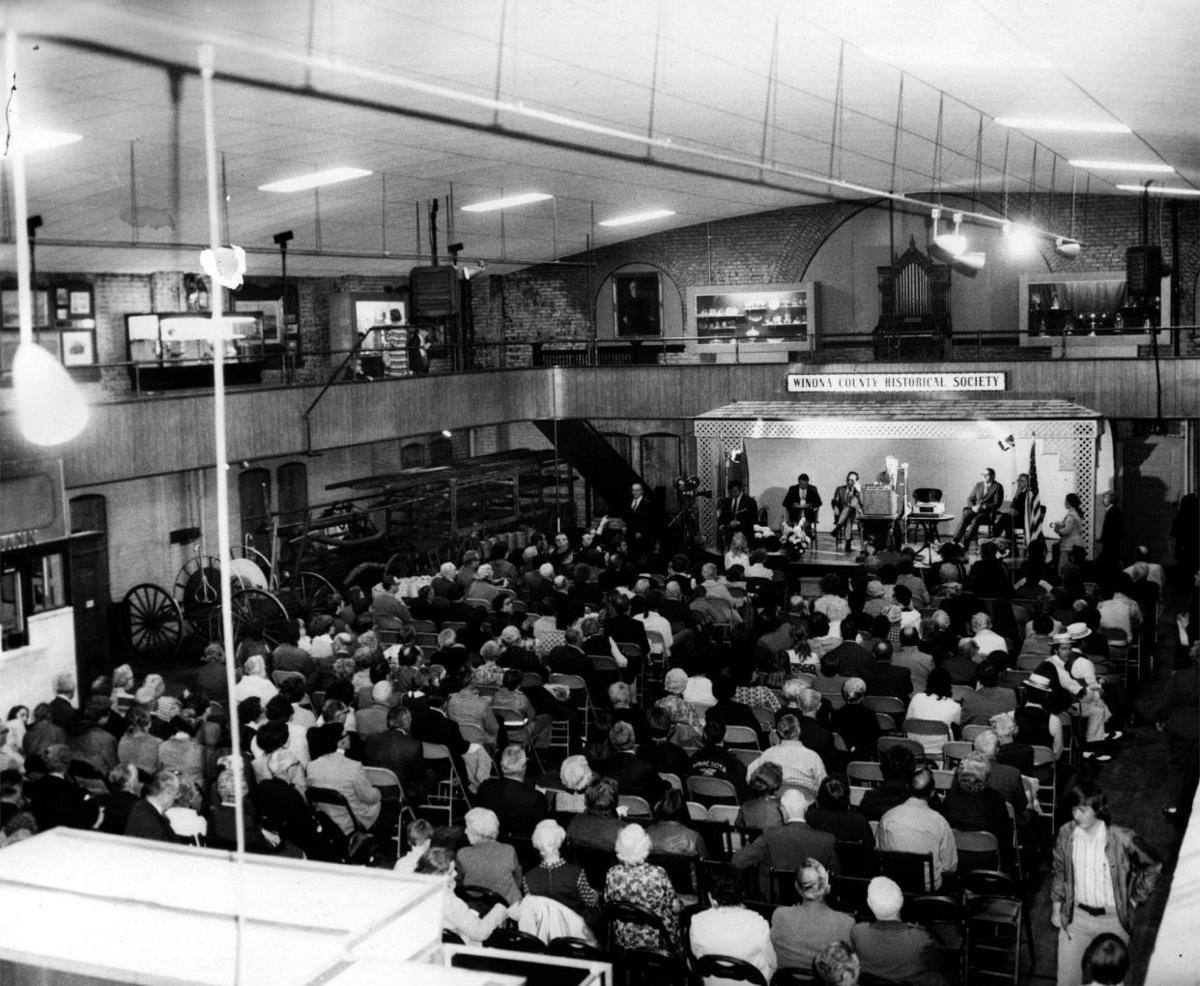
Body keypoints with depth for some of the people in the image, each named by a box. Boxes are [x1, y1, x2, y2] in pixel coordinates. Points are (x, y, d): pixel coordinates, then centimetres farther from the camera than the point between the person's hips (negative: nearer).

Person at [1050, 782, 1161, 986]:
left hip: (1113, 918, -2)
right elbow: (1059, 872, 6)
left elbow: (1153, 867, -4)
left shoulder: (1123, 840, -21)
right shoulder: (1066, 834, -10)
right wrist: (1056, 907, 6)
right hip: (1075, 916, 2)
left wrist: (1135, 900, -1)